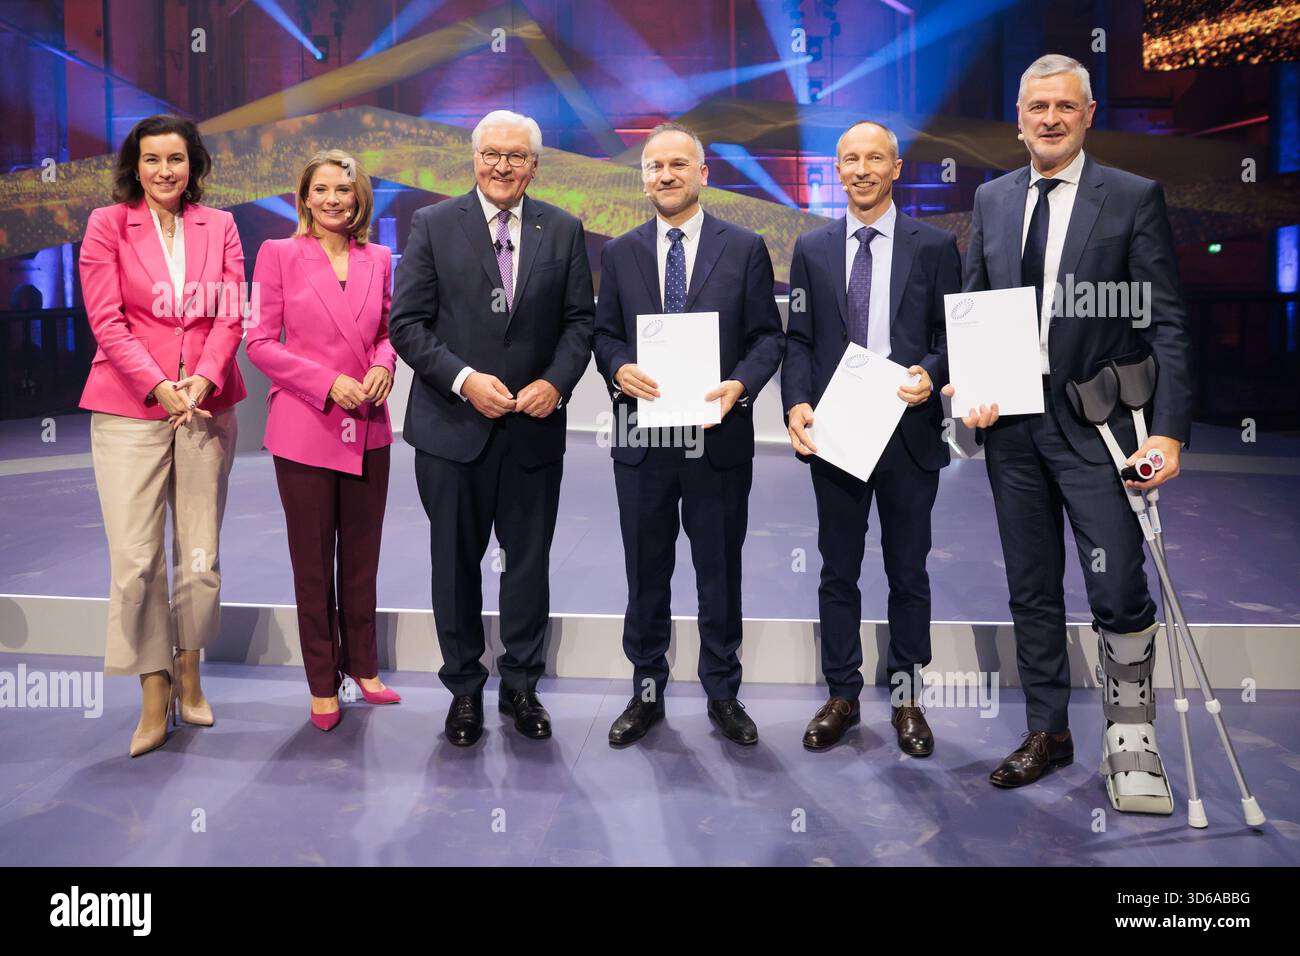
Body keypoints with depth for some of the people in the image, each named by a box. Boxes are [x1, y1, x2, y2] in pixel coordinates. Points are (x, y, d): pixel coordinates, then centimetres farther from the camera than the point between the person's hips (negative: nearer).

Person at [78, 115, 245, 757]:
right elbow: (106, 321, -3)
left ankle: (188, 674, 26)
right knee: (134, 559, -4)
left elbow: (230, 316, 3)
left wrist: (204, 379, -13)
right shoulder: (107, 224, 4)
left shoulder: (219, 226, 10)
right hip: (128, 413, -2)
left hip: (207, 409, 2)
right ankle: (154, 696, 10)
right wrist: (158, 386, -15)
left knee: (201, 558, 4)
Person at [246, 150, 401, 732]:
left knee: (361, 557, 12)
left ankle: (363, 667, 28)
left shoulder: (378, 258, 7)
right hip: (304, 428, -3)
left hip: (368, 429, 3)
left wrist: (383, 365, -7)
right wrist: (328, 382, -16)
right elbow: (260, 341, -5)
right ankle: (323, 684, 20)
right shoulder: (278, 254, -3)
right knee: (313, 563, 7)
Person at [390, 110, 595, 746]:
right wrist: (465, 379, -17)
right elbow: (408, 324, -5)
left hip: (535, 426, 1)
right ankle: (464, 688, 25)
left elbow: (578, 321, 5)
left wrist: (555, 383, -12)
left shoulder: (563, 231, 5)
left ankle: (520, 685, 25)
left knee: (529, 560, 9)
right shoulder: (433, 226, 0)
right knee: (456, 562, 9)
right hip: (453, 426, -1)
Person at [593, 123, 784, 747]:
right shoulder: (620, 253, 9)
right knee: (645, 573, 11)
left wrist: (741, 384, -17)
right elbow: (604, 333, 9)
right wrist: (619, 368, -12)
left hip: (719, 437, -1)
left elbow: (768, 335, 1)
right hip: (642, 437, 2)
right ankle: (646, 691, 26)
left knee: (720, 572, 9)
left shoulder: (744, 249, 2)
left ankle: (723, 694, 25)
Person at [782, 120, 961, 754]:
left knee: (908, 572, 9)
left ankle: (906, 697, 23)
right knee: (838, 573, 9)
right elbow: (798, 340, 6)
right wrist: (797, 404, -10)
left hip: (910, 433, -1)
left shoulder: (934, 246, 3)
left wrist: (930, 373, -18)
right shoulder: (812, 249, 8)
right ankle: (841, 696, 22)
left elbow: (952, 334, 3)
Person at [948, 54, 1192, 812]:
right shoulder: (992, 200, 10)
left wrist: (1170, 430, -15)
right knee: (1032, 592, 12)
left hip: (1095, 424, -4)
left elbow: (1166, 324, -6)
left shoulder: (1135, 198, -2)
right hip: (1013, 425, 4)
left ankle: (1130, 738, 13)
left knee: (1119, 591, -7)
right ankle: (1048, 733, 26)